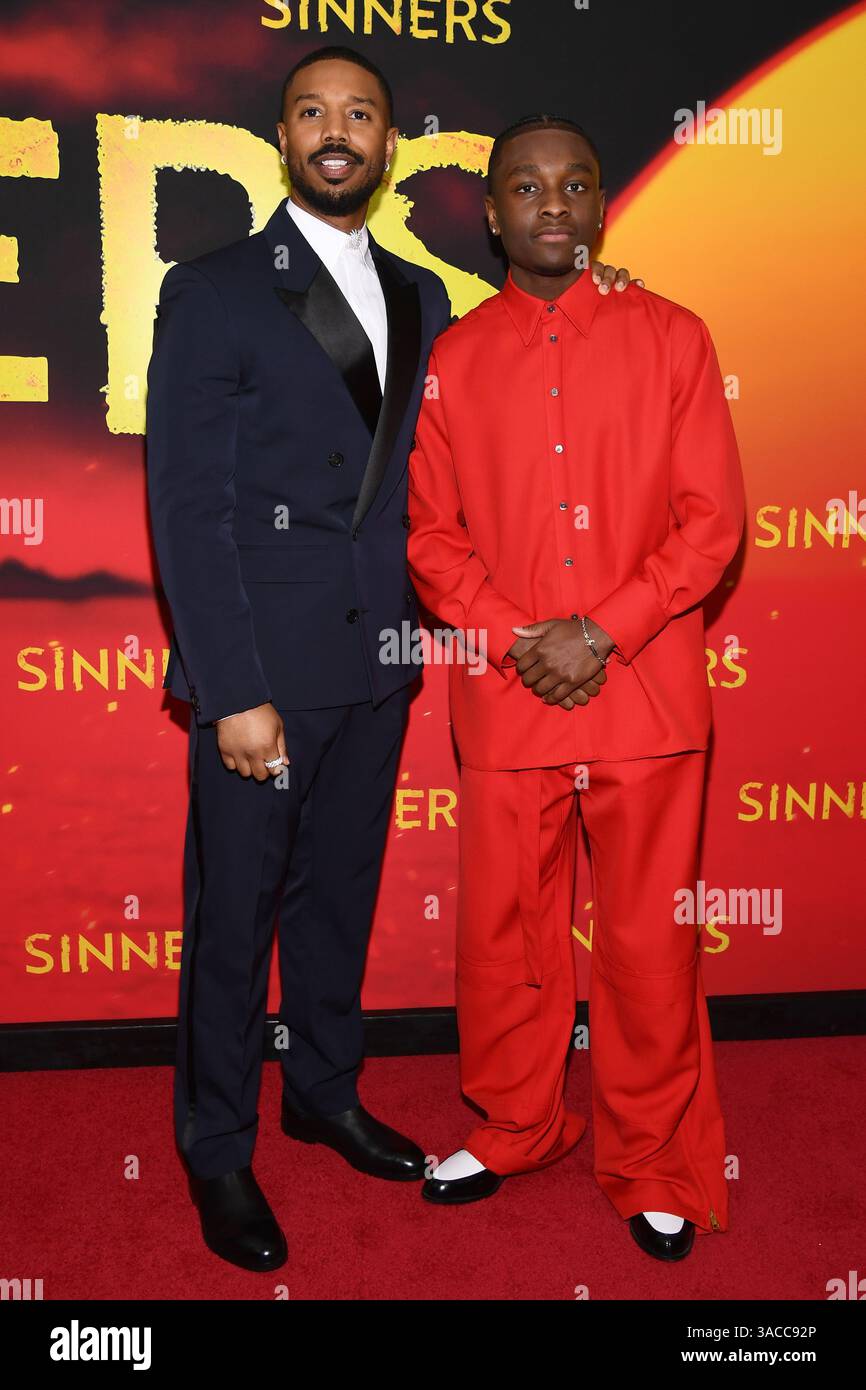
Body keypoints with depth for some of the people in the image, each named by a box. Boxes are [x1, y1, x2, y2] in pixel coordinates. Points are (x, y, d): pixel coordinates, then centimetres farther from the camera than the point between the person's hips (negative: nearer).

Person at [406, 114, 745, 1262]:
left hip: (647, 693, -1)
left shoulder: (672, 339, 5)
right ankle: (516, 1130, 34)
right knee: (505, 931, 11)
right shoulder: (451, 359, 8)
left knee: (649, 940, 6)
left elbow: (713, 519, -1)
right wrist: (518, 641, -9)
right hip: (504, 699, 2)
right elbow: (431, 534, 5)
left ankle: (654, 1166, 26)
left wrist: (603, 633, -12)